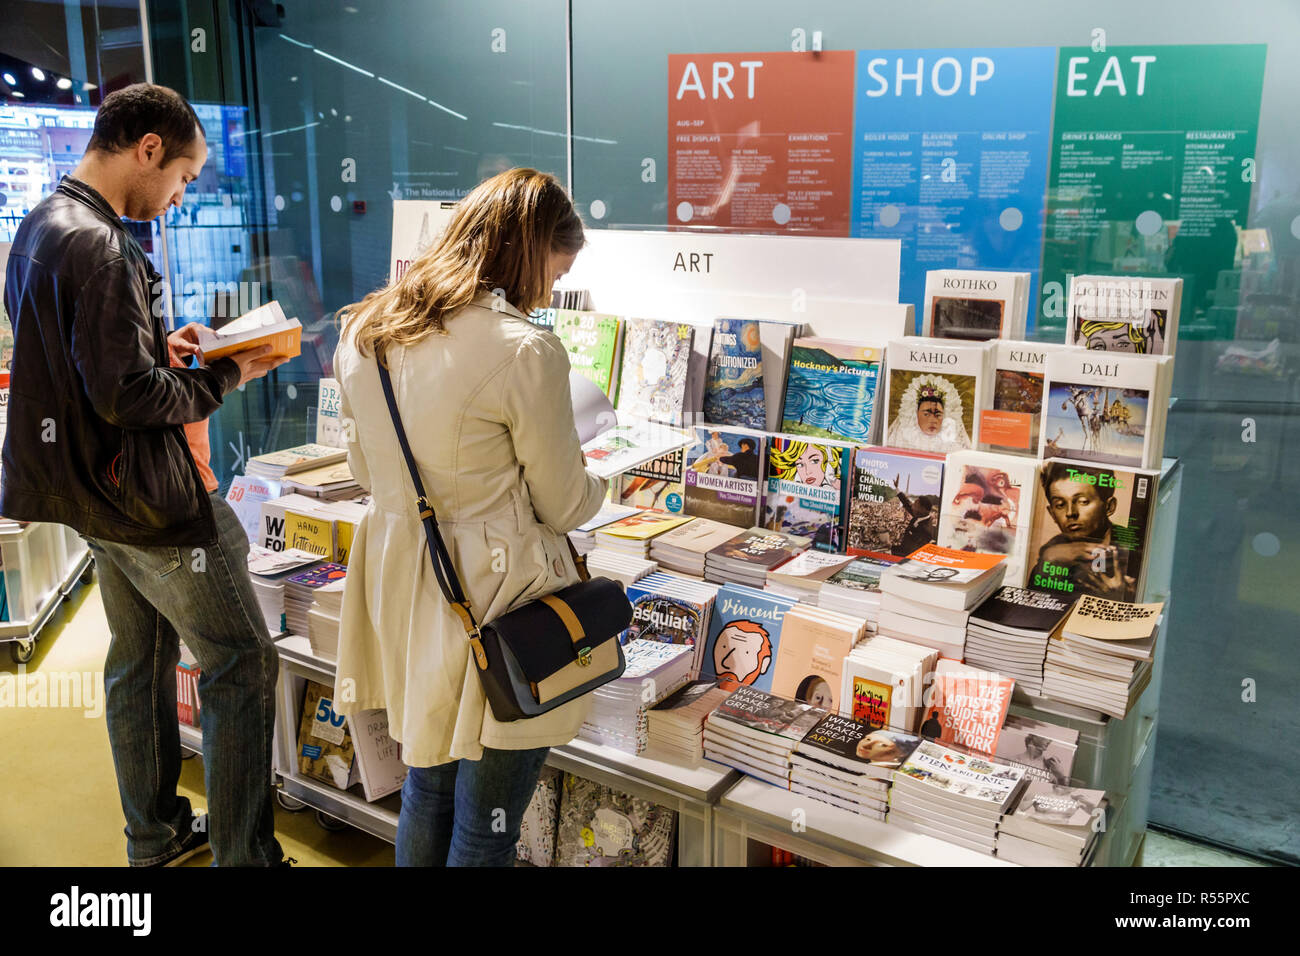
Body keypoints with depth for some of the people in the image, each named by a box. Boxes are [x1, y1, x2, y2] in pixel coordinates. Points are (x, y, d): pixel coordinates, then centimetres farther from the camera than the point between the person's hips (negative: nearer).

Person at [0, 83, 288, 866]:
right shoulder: (97, 245, -22)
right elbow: (126, 395, -25)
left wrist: (161, 346, 7)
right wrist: (226, 376, -12)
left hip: (98, 493, 11)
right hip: (150, 497, -11)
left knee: (140, 656, 20)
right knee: (242, 664, -2)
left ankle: (155, 837, 34)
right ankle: (245, 856, 7)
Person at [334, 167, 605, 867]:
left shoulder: (363, 331, 1)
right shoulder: (524, 351, -21)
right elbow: (562, 507, -10)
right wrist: (599, 484, 11)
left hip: (399, 590, 7)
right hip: (493, 604, -7)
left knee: (426, 791, 26)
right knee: (485, 827, 11)